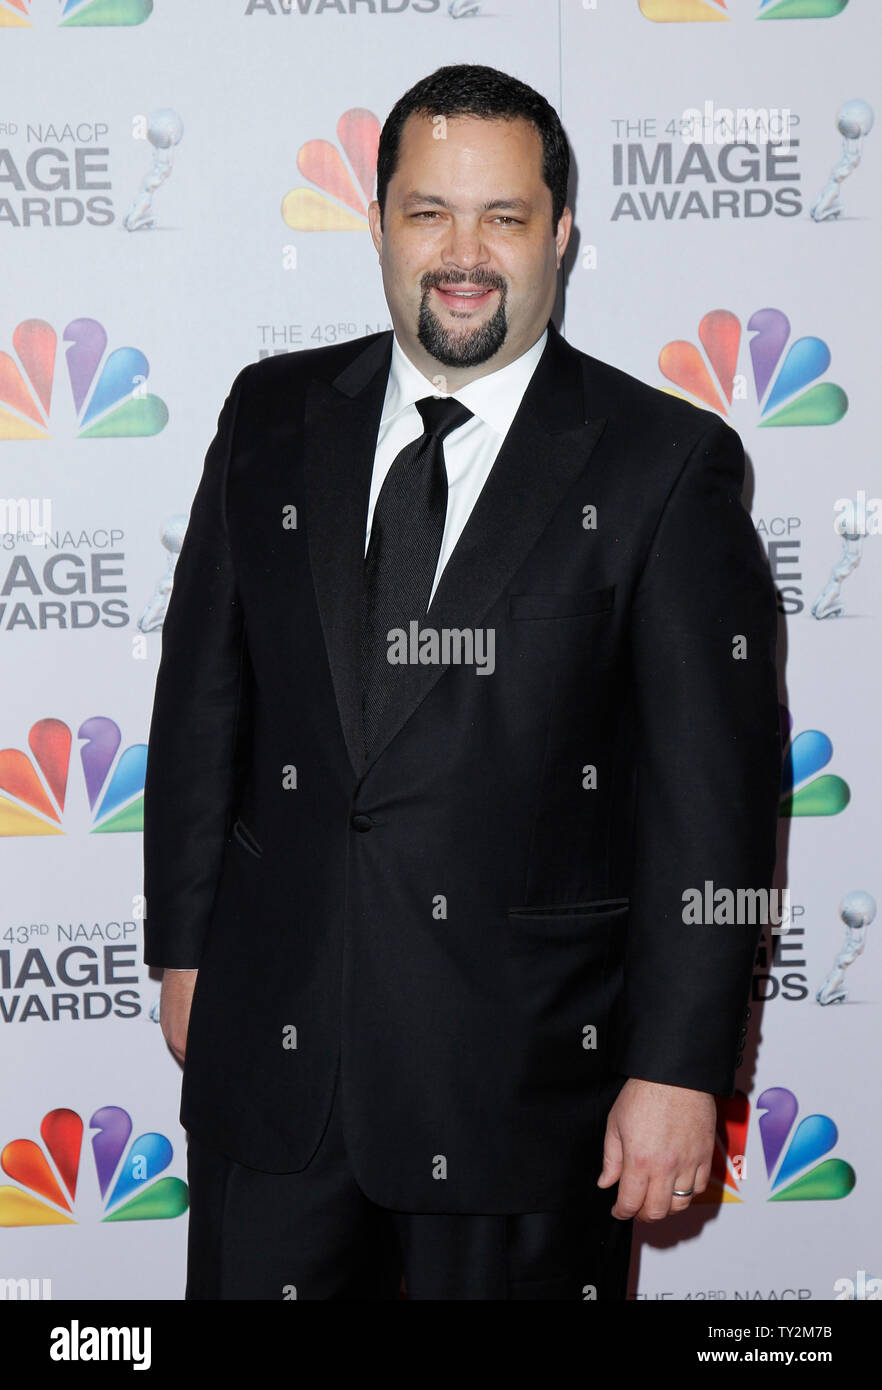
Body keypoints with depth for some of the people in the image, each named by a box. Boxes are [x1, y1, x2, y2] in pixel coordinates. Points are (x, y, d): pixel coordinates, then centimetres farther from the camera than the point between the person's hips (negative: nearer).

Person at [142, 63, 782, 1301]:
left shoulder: (668, 465, -6)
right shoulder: (273, 418, 6)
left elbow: (717, 787, -8)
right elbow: (203, 694, 11)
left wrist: (680, 1067, -10)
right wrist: (184, 946, 9)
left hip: (523, 1069, -3)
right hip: (271, 1045, 3)